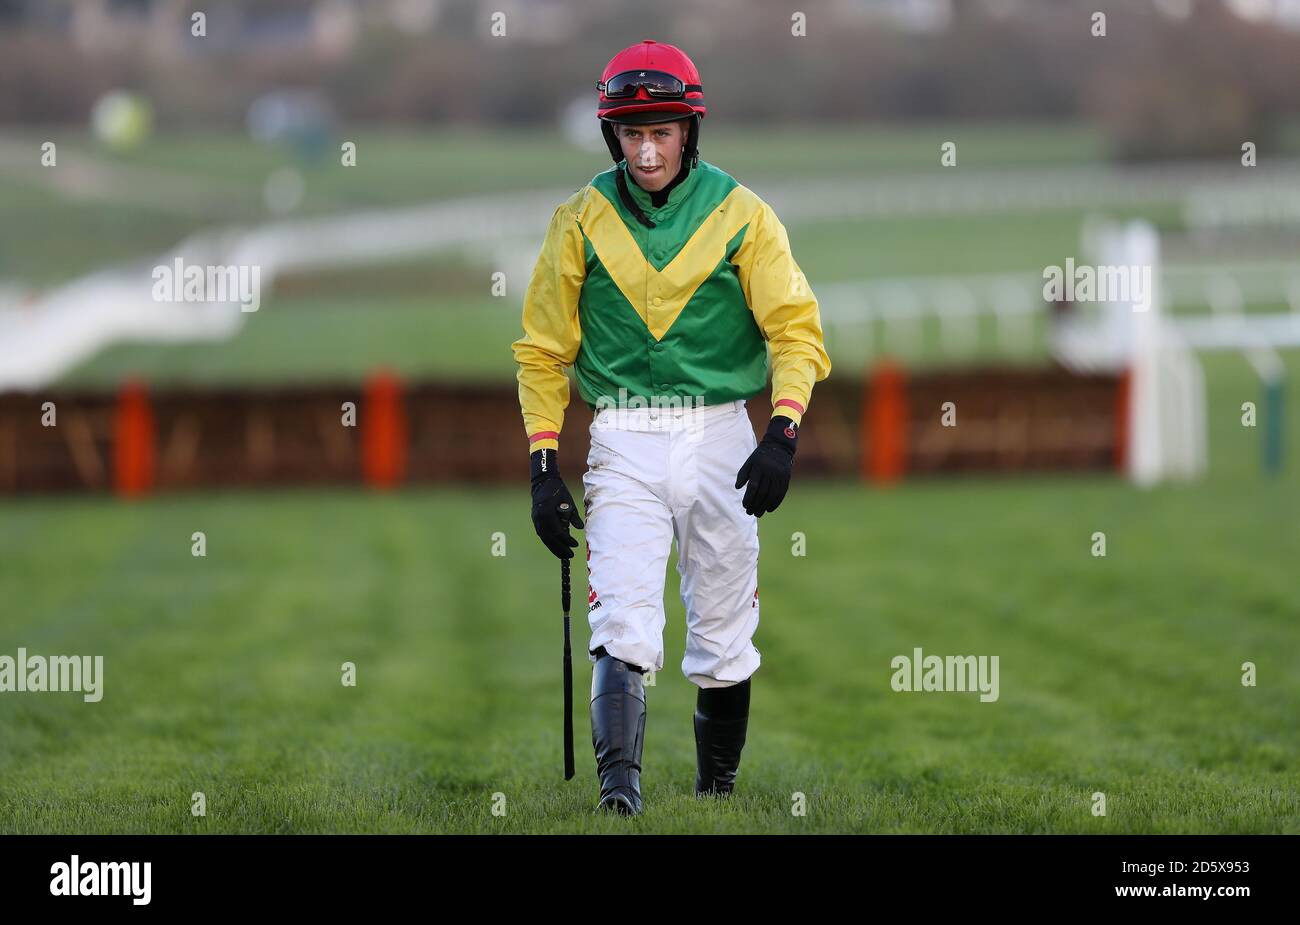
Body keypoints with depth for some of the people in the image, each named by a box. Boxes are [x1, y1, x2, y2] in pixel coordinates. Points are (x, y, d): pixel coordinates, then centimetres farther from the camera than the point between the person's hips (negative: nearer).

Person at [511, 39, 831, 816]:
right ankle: (619, 783, -27)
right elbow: (544, 350, 8)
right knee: (623, 625, -17)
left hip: (719, 438, 0)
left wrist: (784, 434, -19)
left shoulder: (740, 214, 0)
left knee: (724, 639, 7)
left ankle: (718, 793, 22)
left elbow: (797, 330, -4)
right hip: (623, 445, 0)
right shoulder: (582, 221, 3)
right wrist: (544, 465, -1)